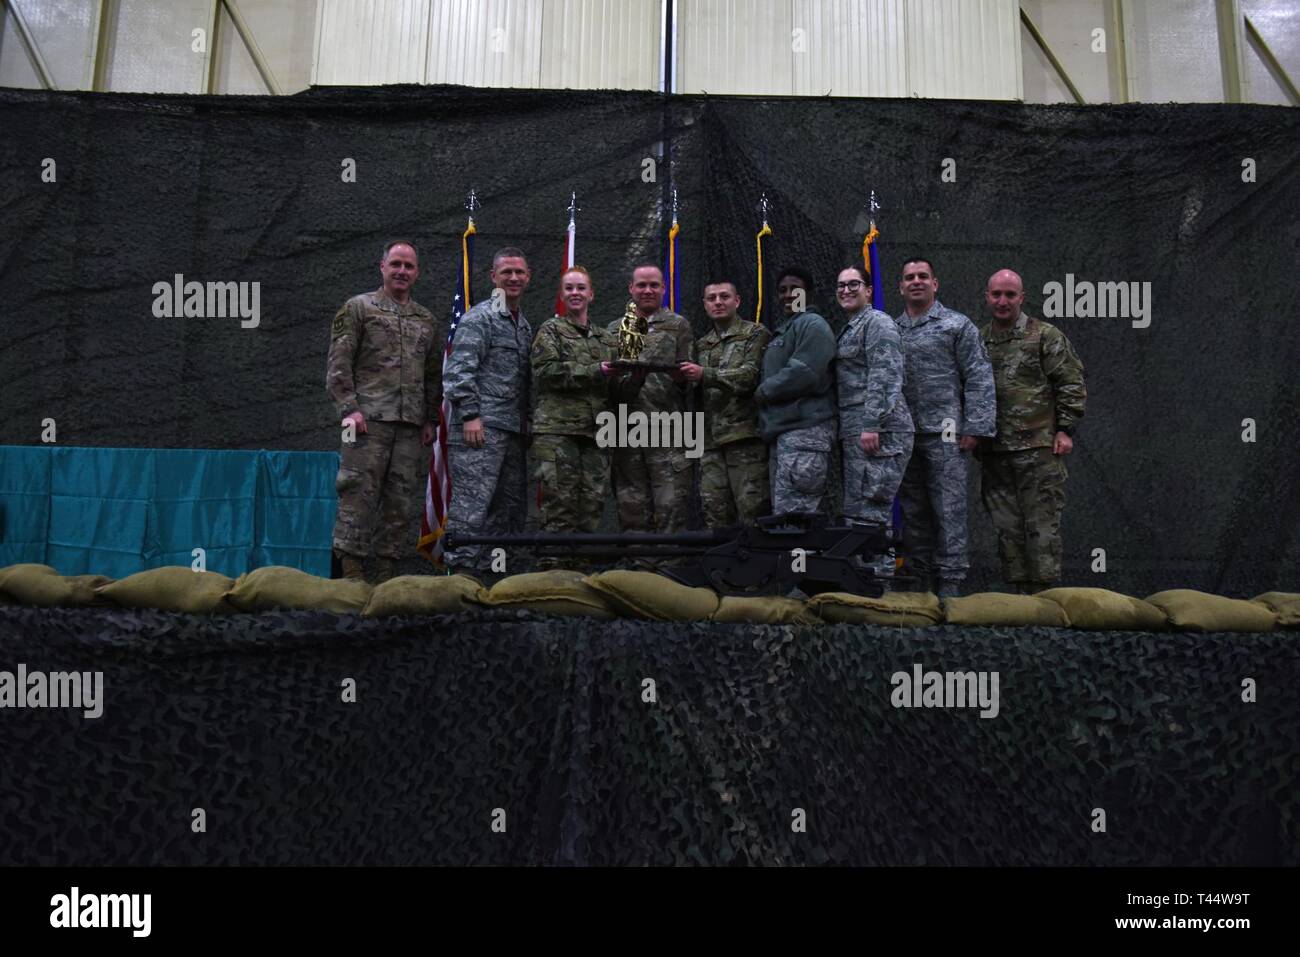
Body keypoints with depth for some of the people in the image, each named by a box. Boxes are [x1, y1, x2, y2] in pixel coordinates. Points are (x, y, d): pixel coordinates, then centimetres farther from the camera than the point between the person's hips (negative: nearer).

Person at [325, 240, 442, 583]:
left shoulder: (427, 321, 20)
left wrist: (431, 419, 12)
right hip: (369, 419, -4)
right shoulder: (358, 307, 7)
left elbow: (434, 375, 21)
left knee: (402, 500, 4)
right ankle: (353, 572, -1)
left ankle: (386, 573, 12)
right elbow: (338, 363, 0)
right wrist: (349, 408, -10)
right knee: (359, 493, -7)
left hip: (411, 426, 5)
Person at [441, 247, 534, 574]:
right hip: (481, 428, -8)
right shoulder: (480, 317, -2)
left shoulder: (525, 325, 22)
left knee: (510, 507, 10)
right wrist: (470, 414, -18)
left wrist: (527, 423, 18)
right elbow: (460, 369, -11)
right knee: (472, 504, -10)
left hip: (513, 430, 8)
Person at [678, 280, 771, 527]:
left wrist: (704, 375, -17)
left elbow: (751, 375, -10)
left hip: (745, 433, -5)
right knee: (714, 511, 2)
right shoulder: (702, 345, 23)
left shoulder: (755, 334, 6)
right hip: (711, 438, 5)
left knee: (752, 508, -8)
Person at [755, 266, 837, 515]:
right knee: (782, 513, 13)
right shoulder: (781, 331, 25)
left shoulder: (812, 325, -6)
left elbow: (804, 373, -19)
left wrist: (764, 391, -7)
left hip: (804, 431, -10)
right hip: (782, 432, 10)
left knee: (791, 520, -14)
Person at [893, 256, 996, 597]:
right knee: (912, 511, 10)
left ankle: (950, 583, 3)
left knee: (949, 509, -4)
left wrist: (974, 428, -10)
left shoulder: (956, 325, 1)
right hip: (904, 435, 5)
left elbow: (979, 378, -3)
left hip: (944, 433, -5)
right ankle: (917, 575, 20)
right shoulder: (892, 330, 14)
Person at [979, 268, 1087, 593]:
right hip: (994, 452, 5)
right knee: (1007, 528, 8)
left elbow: (1071, 385, -1)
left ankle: (1043, 592, 4)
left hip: (1038, 448, -5)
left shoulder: (1046, 336, 1)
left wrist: (1065, 430, -7)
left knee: (1042, 525, -3)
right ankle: (1020, 591, 16)